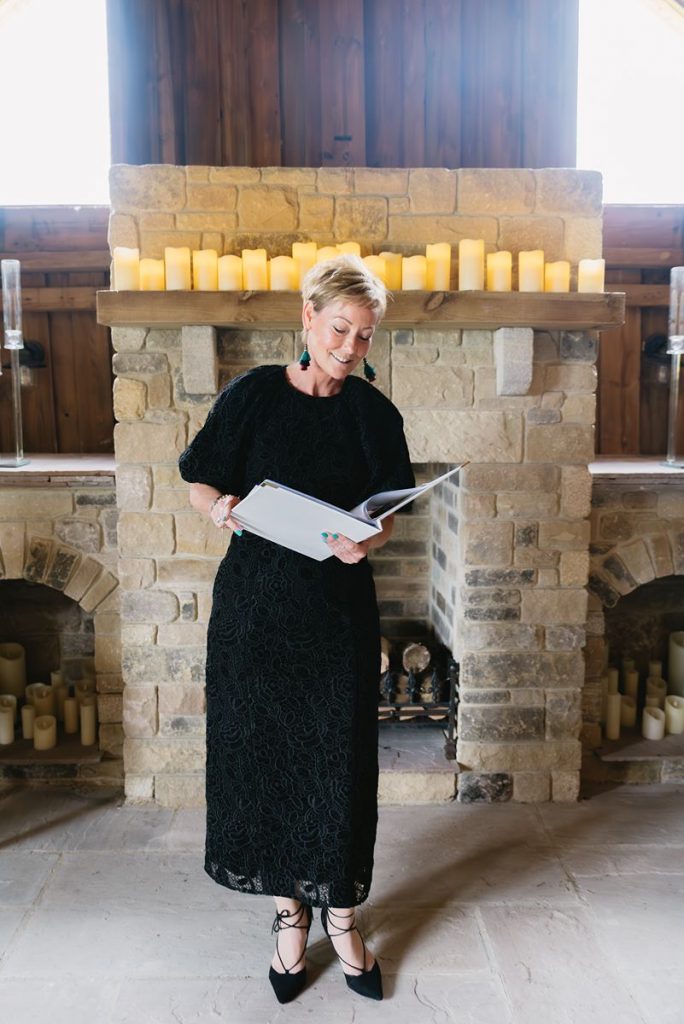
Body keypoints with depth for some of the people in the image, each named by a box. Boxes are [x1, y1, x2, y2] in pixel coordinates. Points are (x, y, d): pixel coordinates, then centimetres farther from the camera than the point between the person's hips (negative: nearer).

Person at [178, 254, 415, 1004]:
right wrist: (220, 508, -20)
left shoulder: (373, 414, 2)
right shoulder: (252, 395, -2)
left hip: (339, 610, 1)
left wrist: (364, 541, -18)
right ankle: (290, 911, 30)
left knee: (339, 761, 6)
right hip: (256, 605, 0)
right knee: (265, 753, 8)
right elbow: (200, 485, 3)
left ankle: (339, 915, 28)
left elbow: (388, 519, 4)